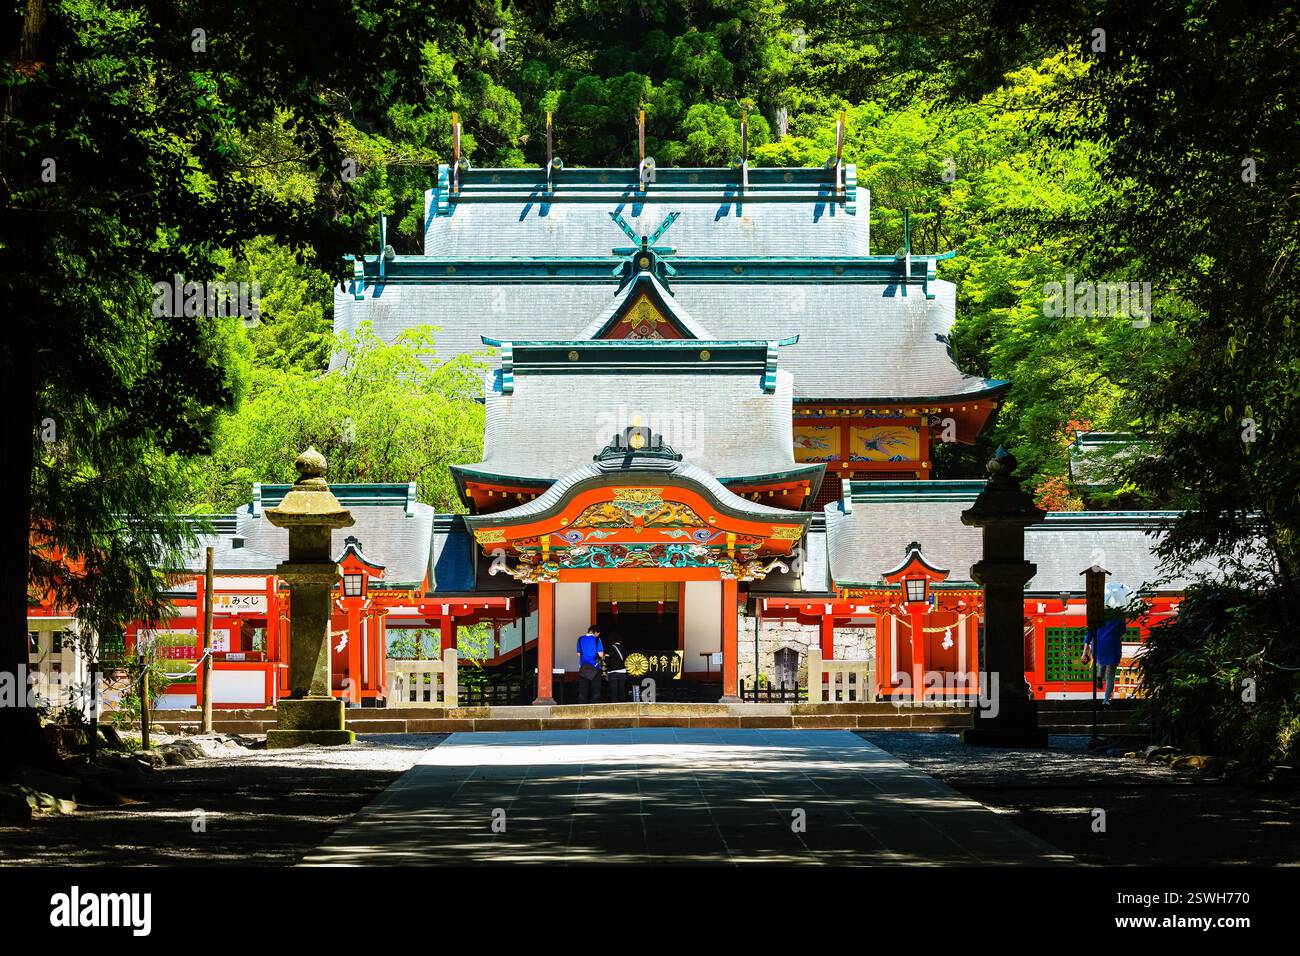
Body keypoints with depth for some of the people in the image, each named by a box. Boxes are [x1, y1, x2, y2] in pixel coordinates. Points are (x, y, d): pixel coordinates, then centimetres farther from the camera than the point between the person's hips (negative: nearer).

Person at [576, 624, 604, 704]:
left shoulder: (580, 639, 3)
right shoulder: (596, 639, -5)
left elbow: (578, 653, 7)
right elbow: (600, 654, -8)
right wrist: (602, 658, 14)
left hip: (583, 667, 2)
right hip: (595, 668, -2)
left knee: (582, 691, 5)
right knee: (595, 691, 3)